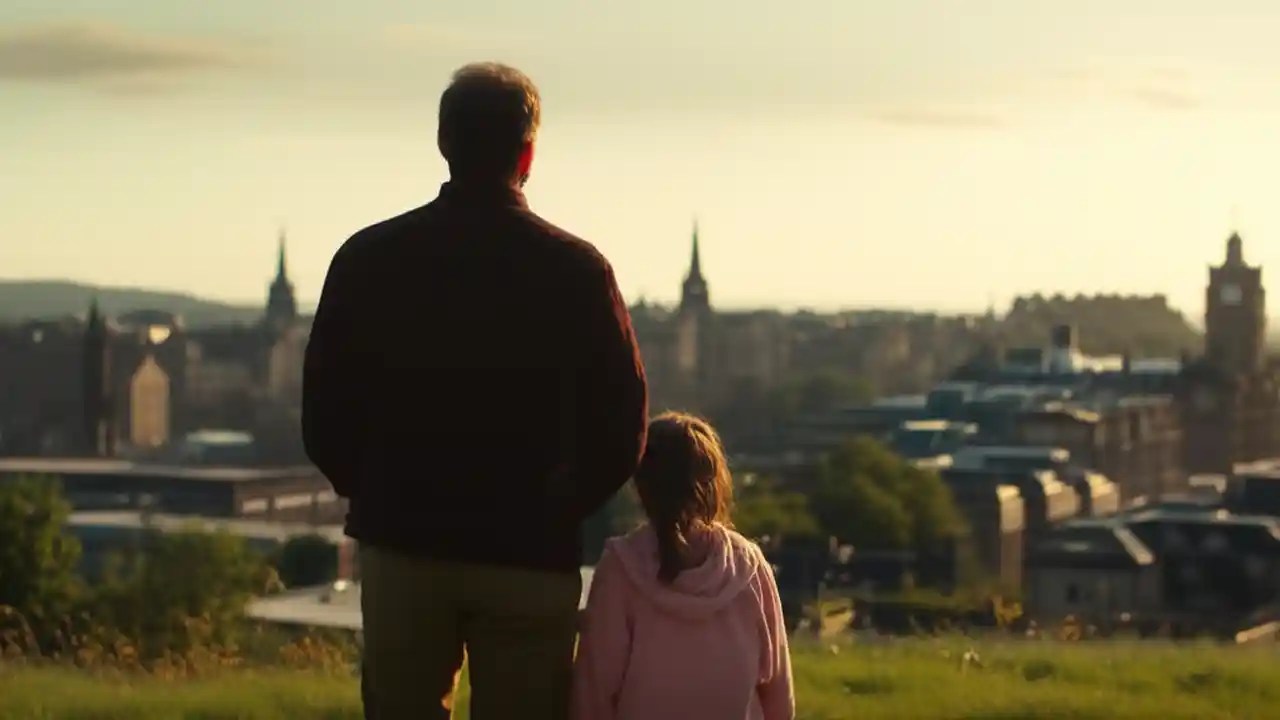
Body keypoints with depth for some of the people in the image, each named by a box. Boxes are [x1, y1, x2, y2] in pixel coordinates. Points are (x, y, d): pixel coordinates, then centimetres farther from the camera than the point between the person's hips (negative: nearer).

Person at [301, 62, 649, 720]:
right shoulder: (577, 270, -5)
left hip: (401, 547, 2)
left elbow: (323, 417, 1)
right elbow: (621, 425, -4)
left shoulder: (368, 258, -1)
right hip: (531, 554, -1)